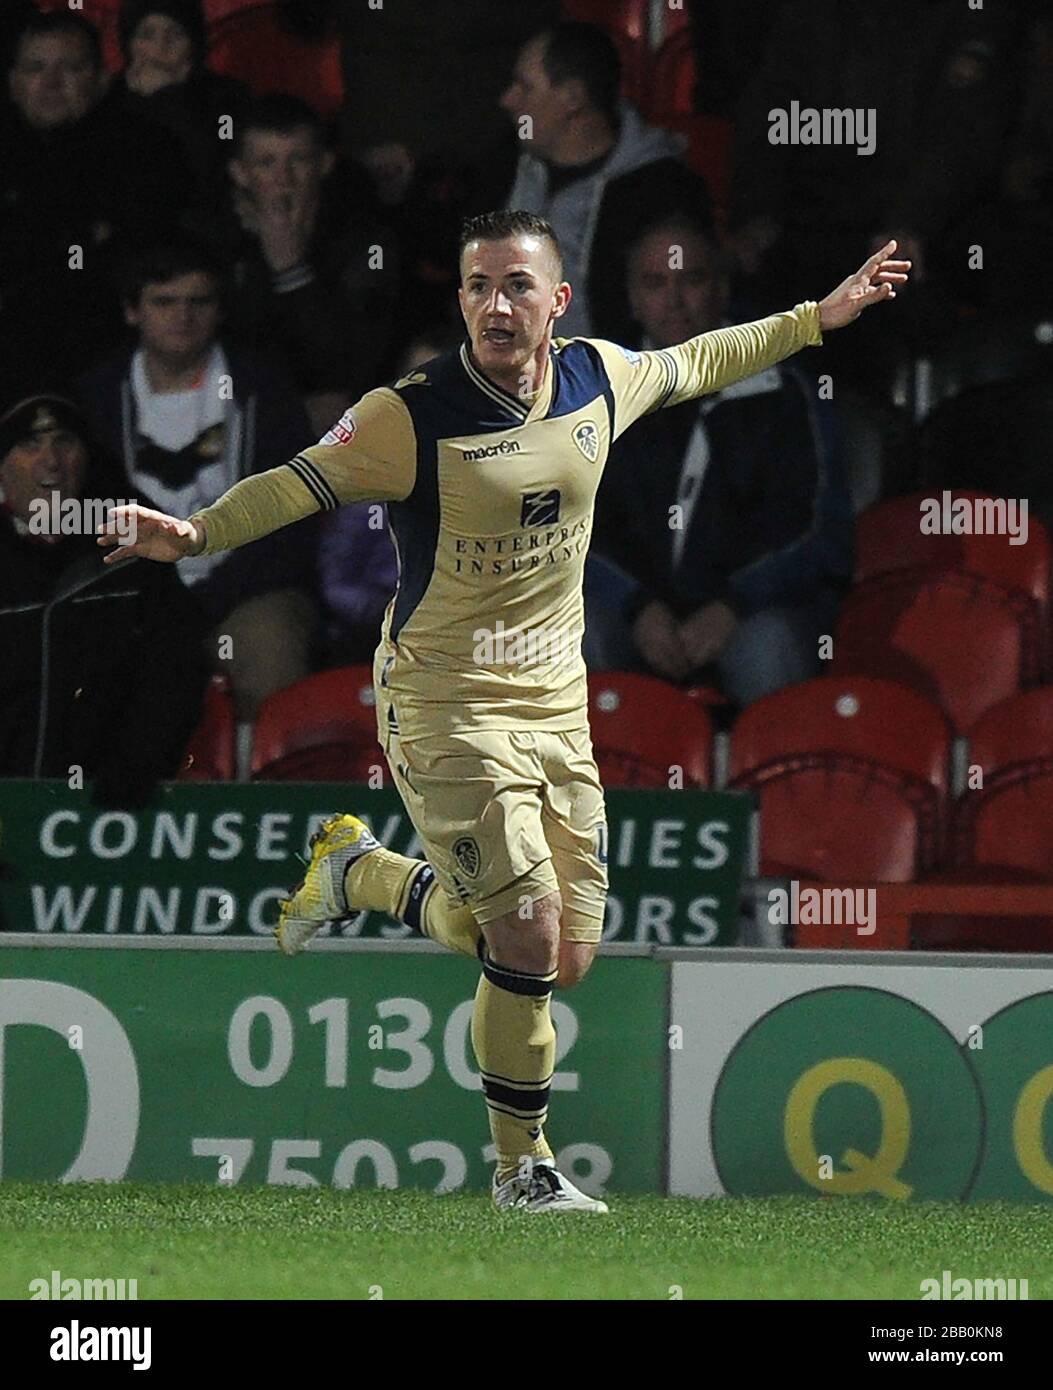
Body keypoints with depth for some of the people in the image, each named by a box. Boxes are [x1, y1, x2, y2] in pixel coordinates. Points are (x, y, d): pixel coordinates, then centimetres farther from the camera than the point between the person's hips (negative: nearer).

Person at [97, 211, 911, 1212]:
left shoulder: (600, 380, 0)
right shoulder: (410, 418, -16)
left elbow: (700, 363, 19)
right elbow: (294, 485, -18)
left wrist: (821, 317, 26)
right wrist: (192, 534, -36)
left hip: (555, 706, 6)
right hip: (445, 705, -6)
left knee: (563, 961, 6)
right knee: (529, 939, -16)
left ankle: (361, 873, 31)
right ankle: (522, 1164, 6)